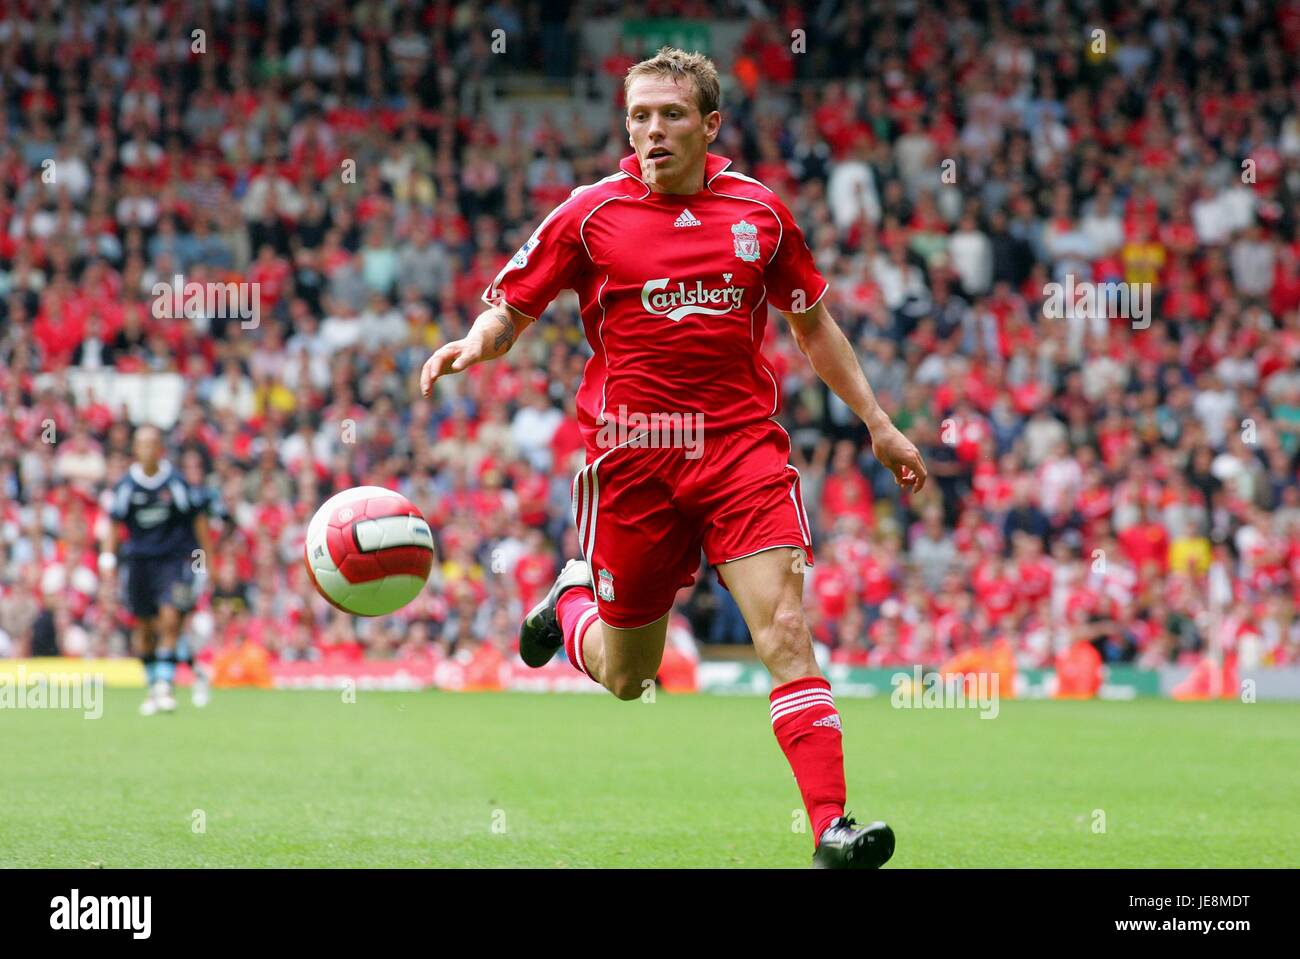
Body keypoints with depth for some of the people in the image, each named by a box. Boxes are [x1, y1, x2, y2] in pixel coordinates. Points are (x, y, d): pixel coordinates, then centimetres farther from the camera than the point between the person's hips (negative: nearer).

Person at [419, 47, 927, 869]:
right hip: (632, 454, -1)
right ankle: (572, 602, 44)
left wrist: (877, 422, 17)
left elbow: (813, 323, 19)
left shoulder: (760, 211, 6)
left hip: (743, 446, 1)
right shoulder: (590, 215, -1)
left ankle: (831, 826, -19)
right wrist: (475, 345, -20)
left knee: (786, 630, -17)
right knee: (625, 678, 9)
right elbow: (511, 309, 4)